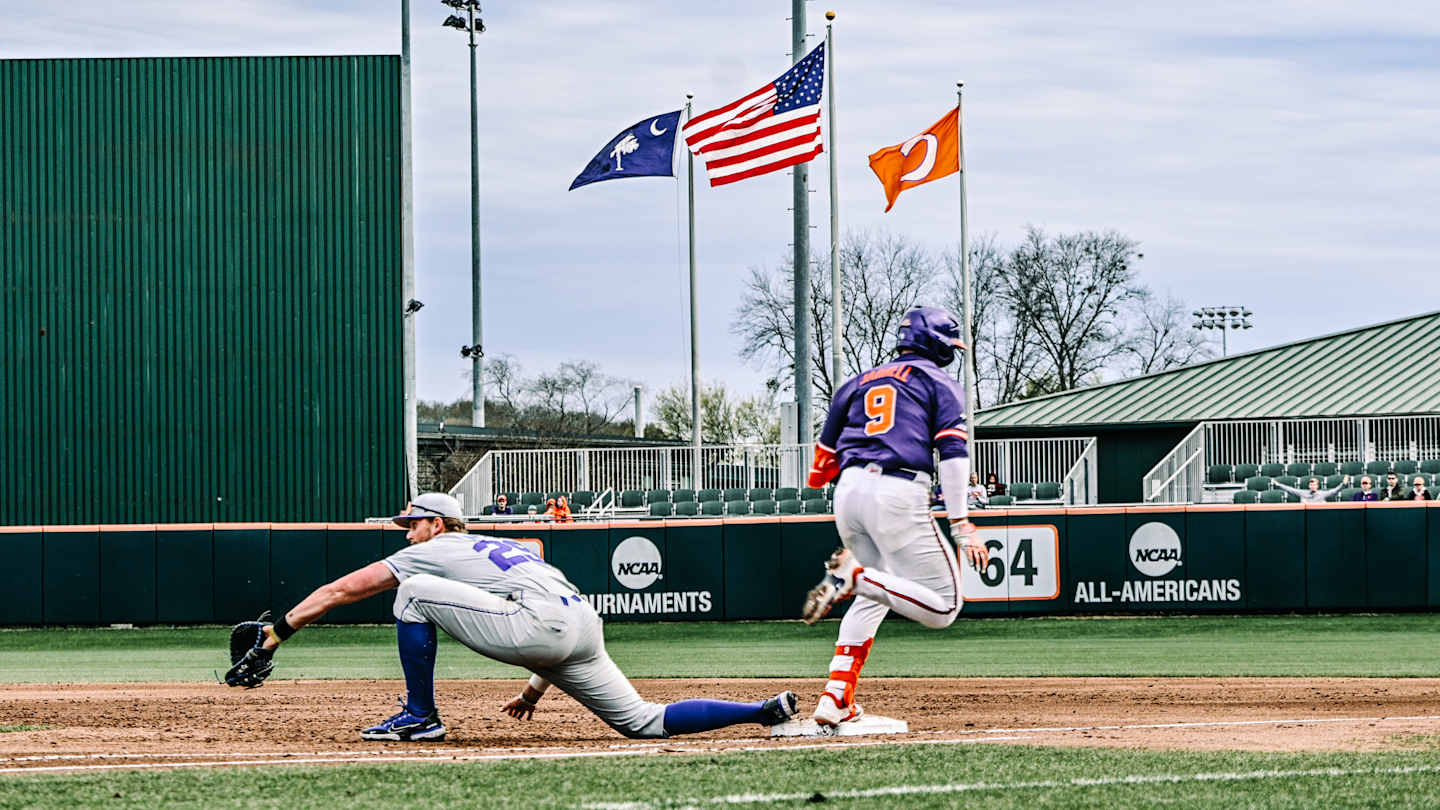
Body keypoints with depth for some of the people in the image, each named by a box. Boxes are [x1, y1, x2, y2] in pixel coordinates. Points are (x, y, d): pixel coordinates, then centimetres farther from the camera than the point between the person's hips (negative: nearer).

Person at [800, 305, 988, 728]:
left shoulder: (860, 382, 24)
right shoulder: (939, 383, 9)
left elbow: (825, 455, 21)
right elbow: (953, 451, -4)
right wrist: (962, 527, -8)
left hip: (850, 488, 6)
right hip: (899, 493, -6)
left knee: (873, 597, 26)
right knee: (943, 606, -4)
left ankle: (835, 697, 12)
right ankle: (855, 576, -24)